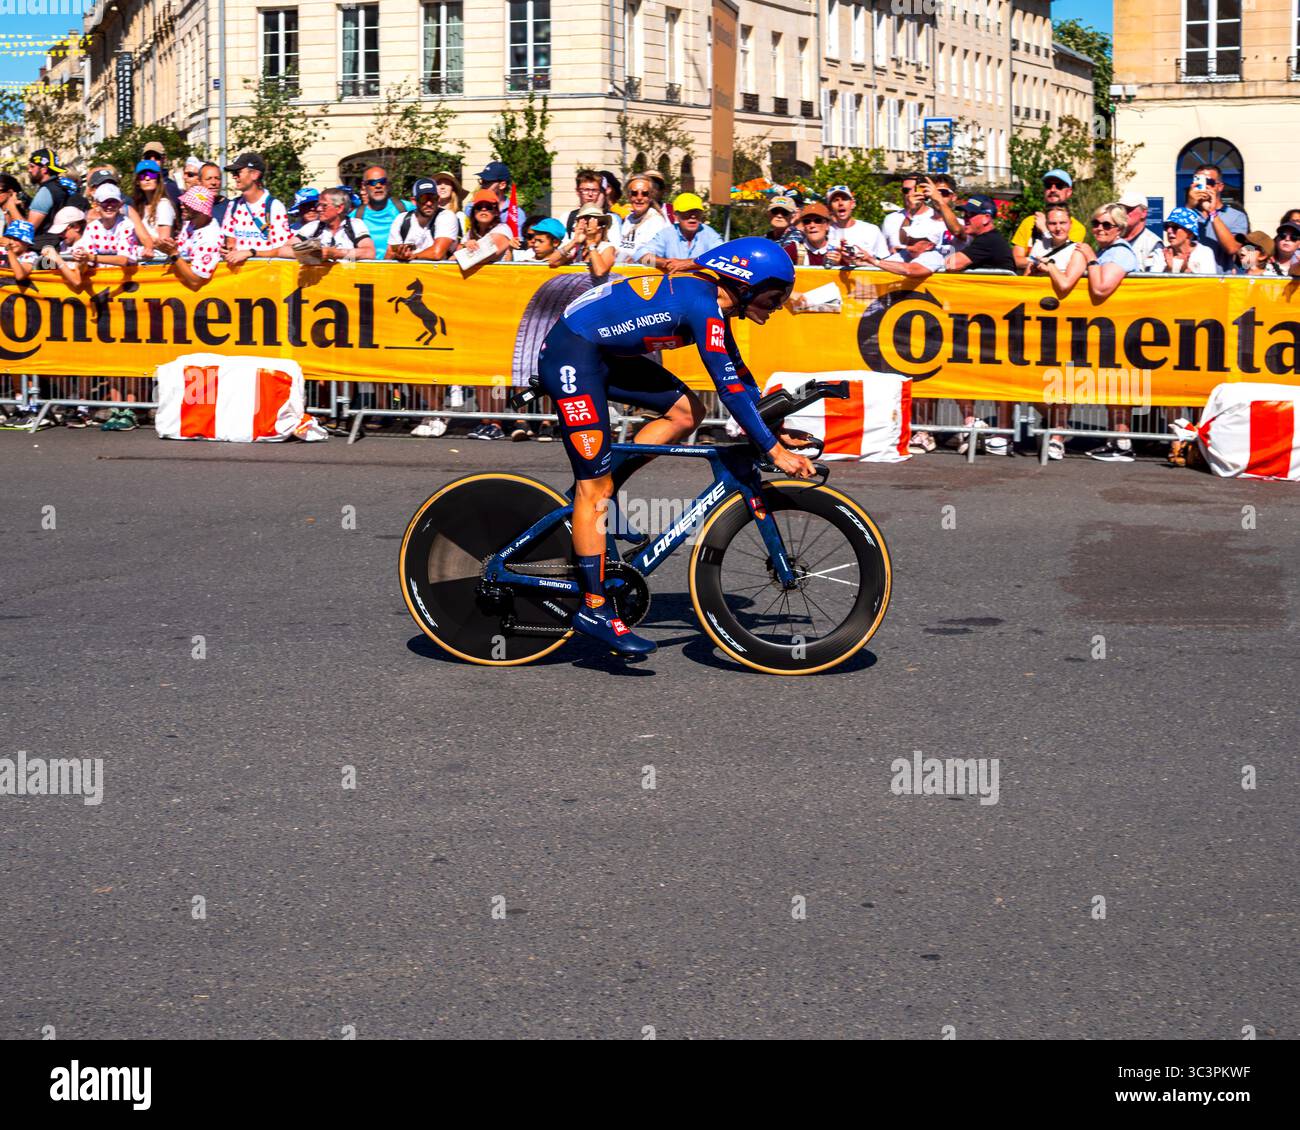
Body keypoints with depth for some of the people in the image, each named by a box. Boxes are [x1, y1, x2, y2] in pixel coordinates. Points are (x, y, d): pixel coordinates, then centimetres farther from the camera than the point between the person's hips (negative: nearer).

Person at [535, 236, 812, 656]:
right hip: (571, 356, -10)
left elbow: (739, 374, 20)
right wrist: (775, 451, -18)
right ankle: (593, 609, -6)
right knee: (596, 486, -10)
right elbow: (730, 388, -22)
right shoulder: (703, 304, -19)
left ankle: (590, 492, 10)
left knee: (687, 411, 7)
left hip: (604, 353, 10)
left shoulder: (709, 299, 10)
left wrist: (774, 430, 17)